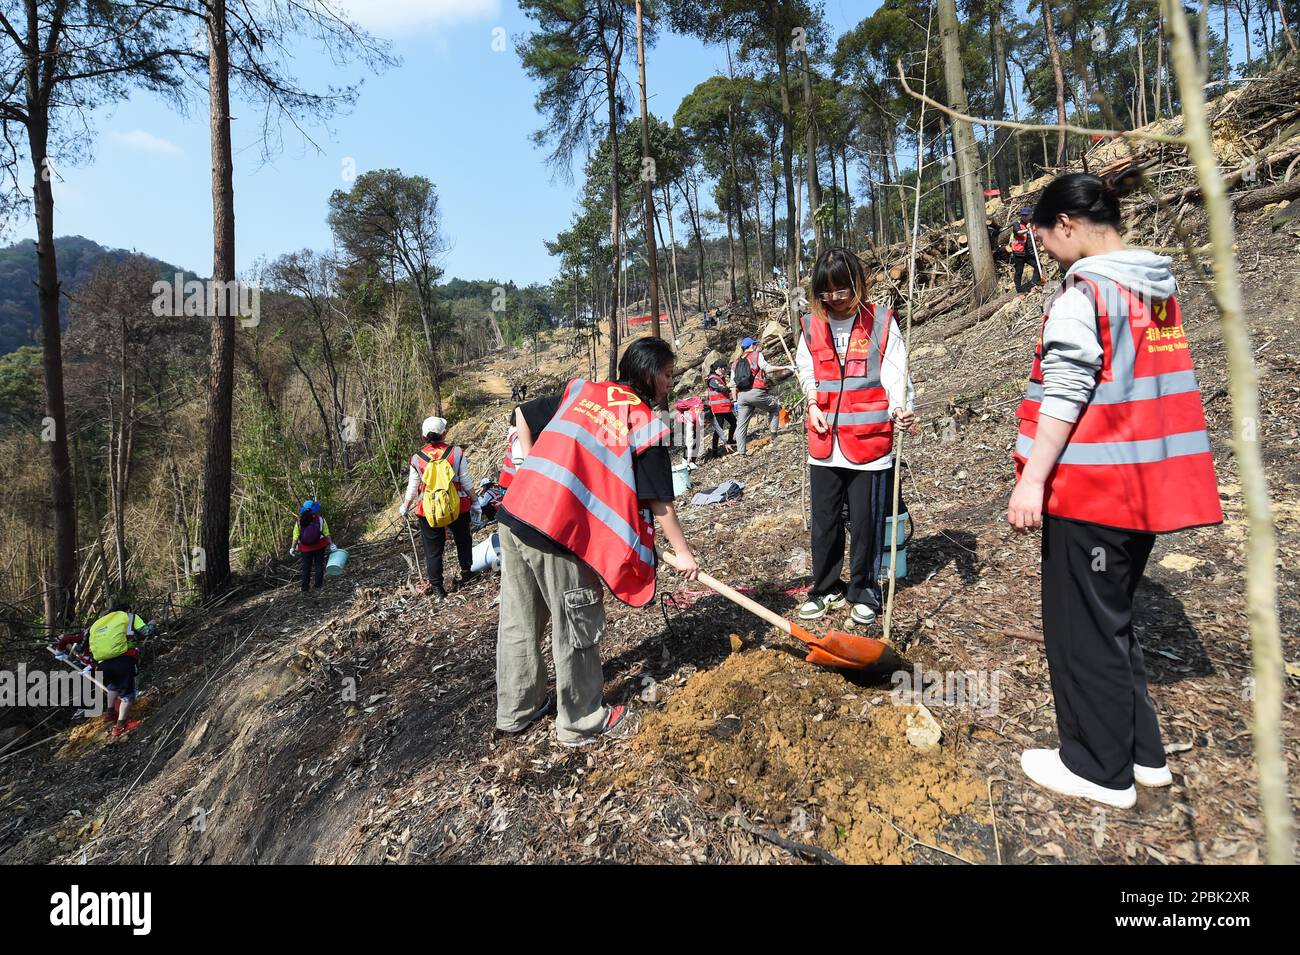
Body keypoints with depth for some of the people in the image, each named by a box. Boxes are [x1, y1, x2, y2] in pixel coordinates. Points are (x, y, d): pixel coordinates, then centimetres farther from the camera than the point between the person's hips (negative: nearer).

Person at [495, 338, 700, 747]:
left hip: (513, 514, 7)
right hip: (559, 534, -7)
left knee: (519, 622, 19)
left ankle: (516, 710, 38)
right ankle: (582, 722, 29)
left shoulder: (580, 390, 12)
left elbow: (525, 415, 20)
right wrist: (682, 552, 10)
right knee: (577, 629, 12)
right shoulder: (645, 423, -4)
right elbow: (659, 501, -1)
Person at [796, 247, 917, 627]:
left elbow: (895, 374, -8)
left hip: (869, 440, -3)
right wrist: (812, 404, 3)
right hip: (825, 442, 4)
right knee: (824, 520, 11)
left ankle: (864, 592, 25)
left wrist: (900, 409, -27)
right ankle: (826, 589, 28)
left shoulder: (882, 323, -4)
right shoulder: (812, 326, 6)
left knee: (867, 521, 6)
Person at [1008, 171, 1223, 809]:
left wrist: (1032, 478, -21)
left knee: (1083, 626, 4)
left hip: (1089, 484, -9)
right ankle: (1142, 752, 30)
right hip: (1143, 484, 9)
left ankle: (1099, 769, 18)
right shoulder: (1158, 287, 14)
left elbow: (1064, 394, -20)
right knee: (1112, 618, 20)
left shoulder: (1083, 293, -13)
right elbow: (1146, 383, 18)